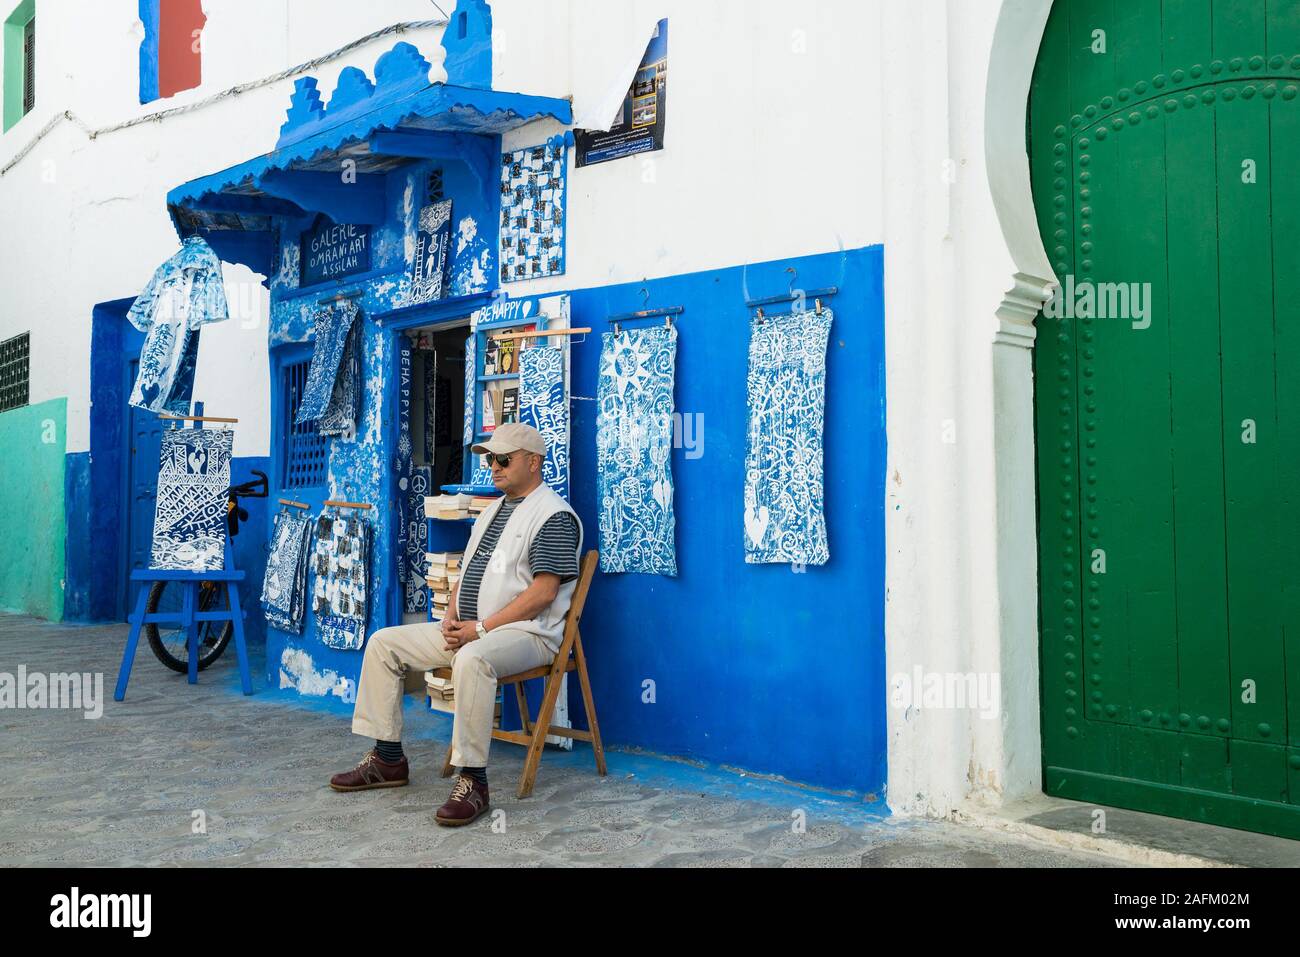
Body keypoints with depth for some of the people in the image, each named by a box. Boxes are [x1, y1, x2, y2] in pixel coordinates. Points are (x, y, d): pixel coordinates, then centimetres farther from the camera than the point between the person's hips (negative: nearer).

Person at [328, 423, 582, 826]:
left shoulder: (554, 516, -10)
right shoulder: (492, 511, 20)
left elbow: (543, 591, -18)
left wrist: (481, 629, -19)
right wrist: (452, 618, 2)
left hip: (525, 632, -9)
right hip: (469, 629, 10)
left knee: (471, 659, -41)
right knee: (383, 643, 3)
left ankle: (472, 780, -33)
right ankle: (388, 759, 6)